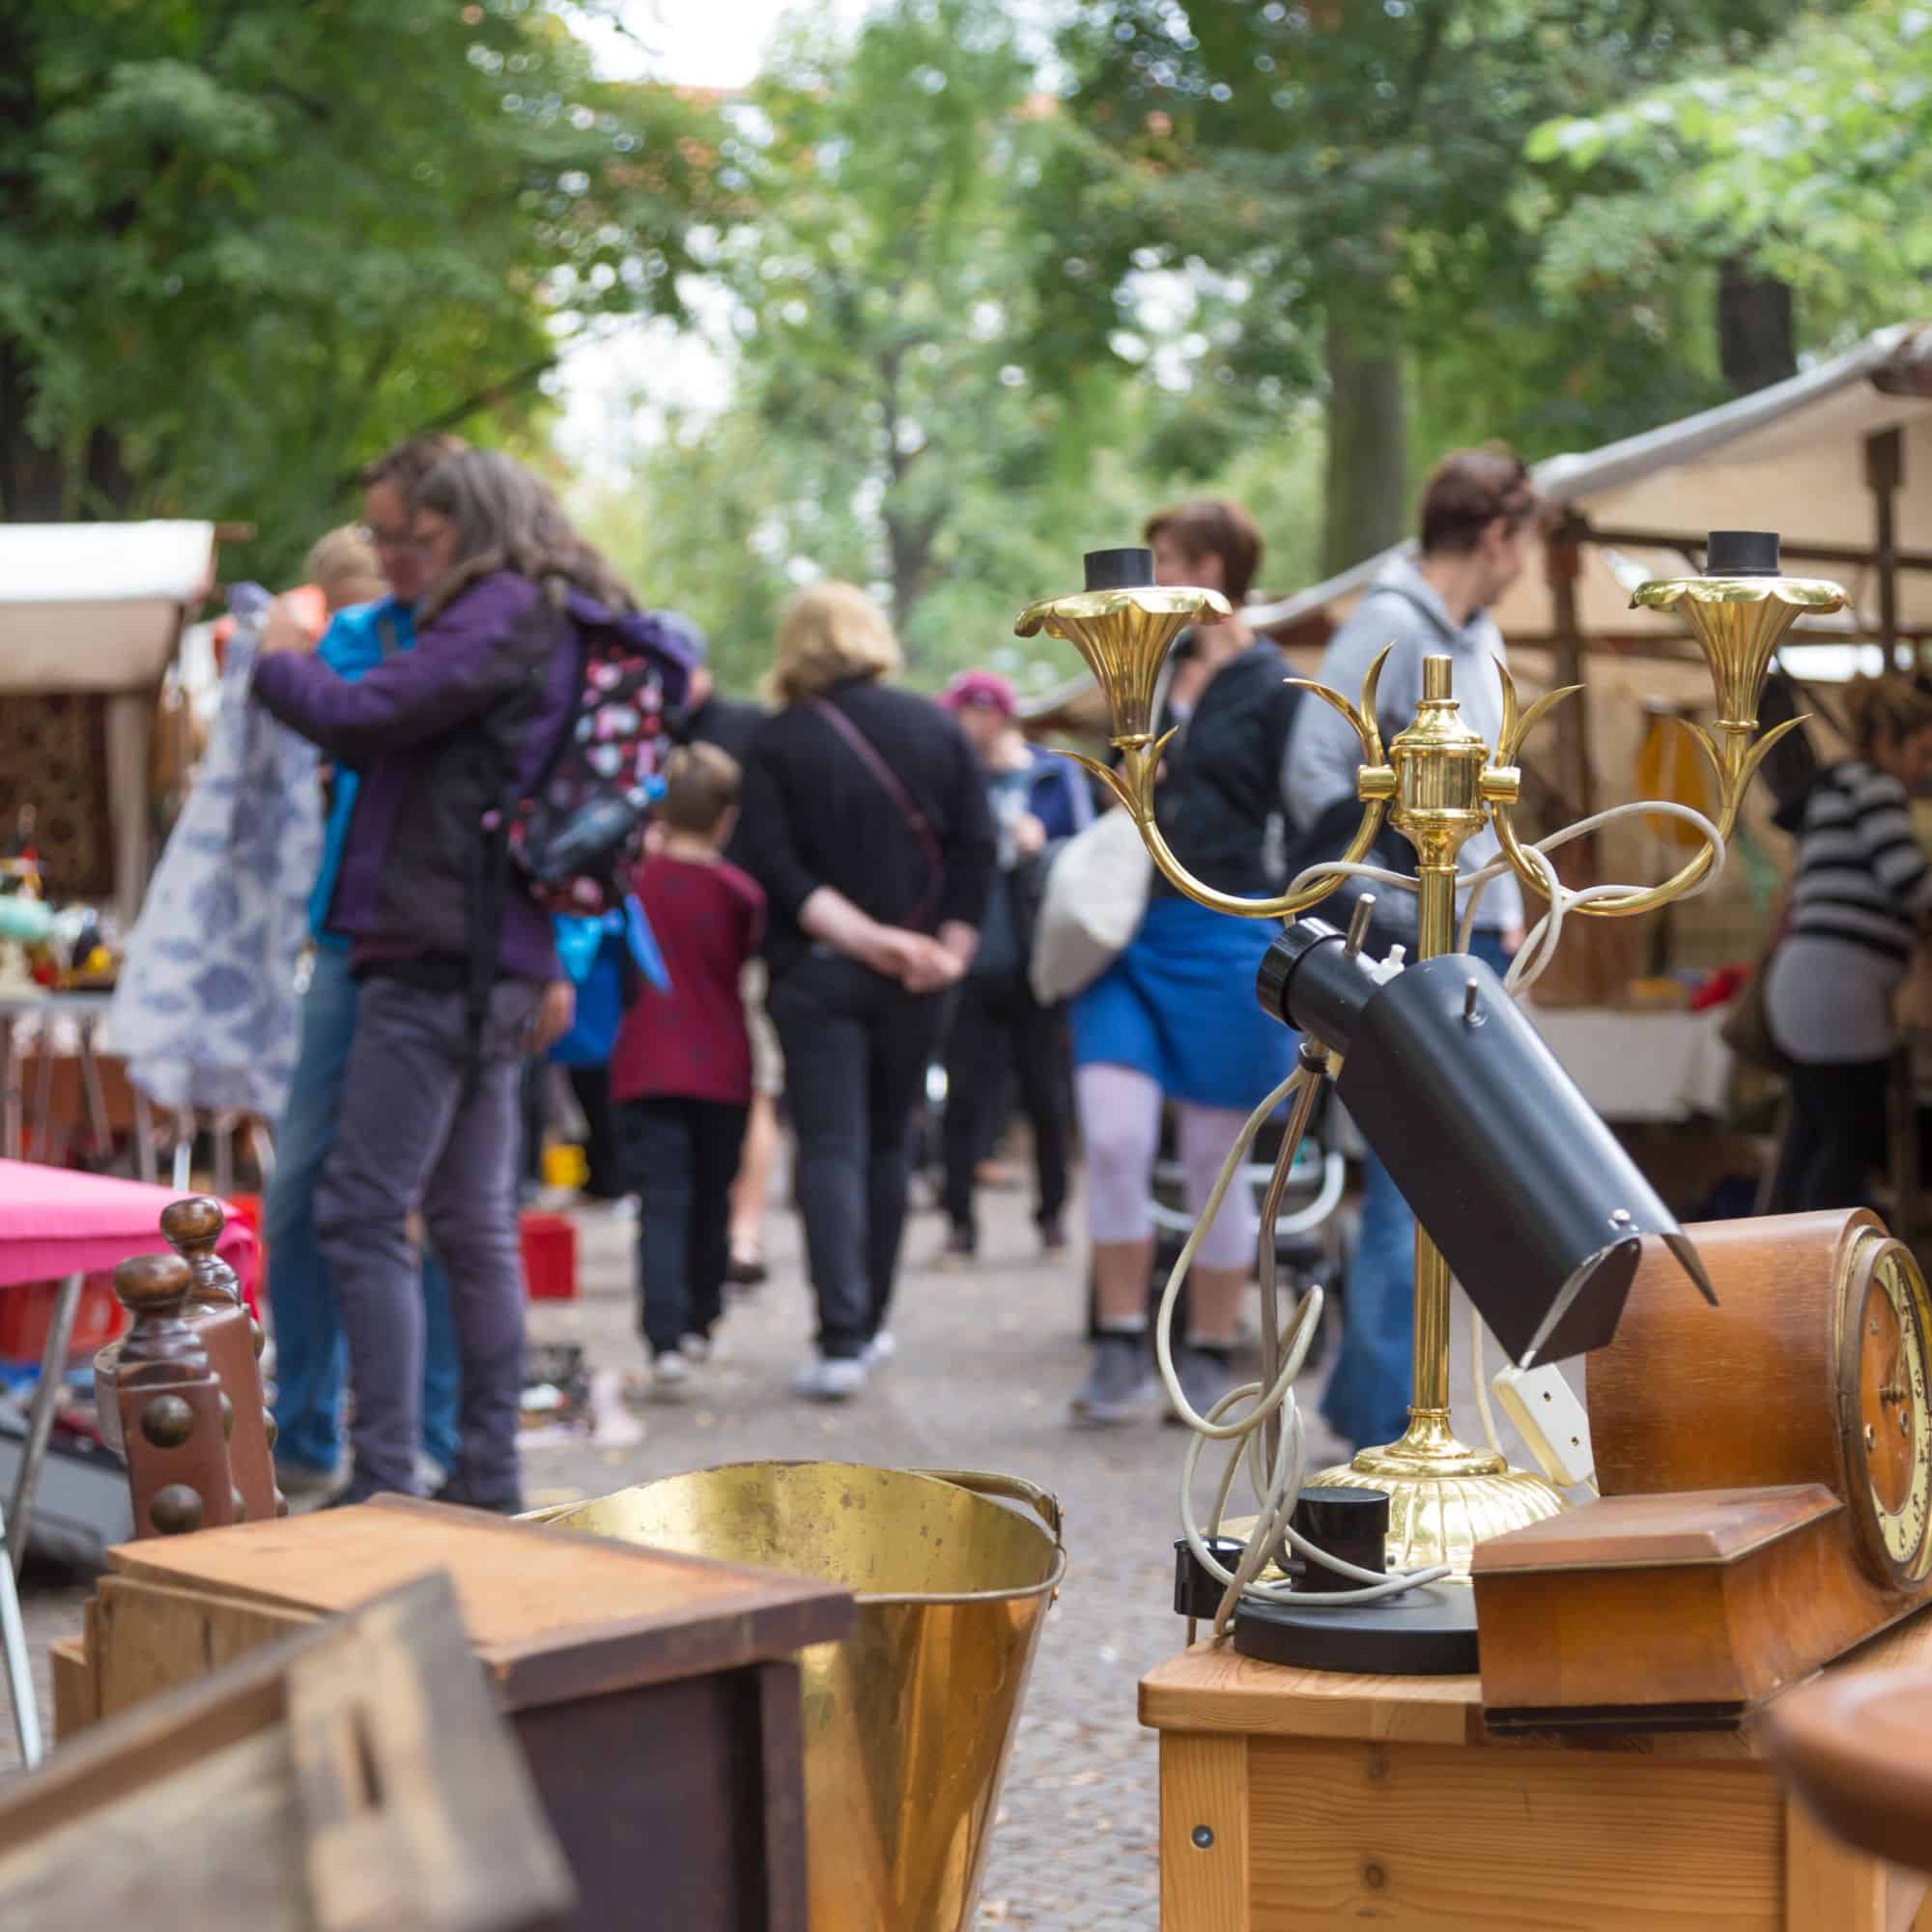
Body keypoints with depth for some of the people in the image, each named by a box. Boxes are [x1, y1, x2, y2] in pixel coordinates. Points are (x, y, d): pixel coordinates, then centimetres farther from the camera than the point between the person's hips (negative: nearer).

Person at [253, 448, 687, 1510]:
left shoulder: (504, 612, -9)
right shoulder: (572, 629, 19)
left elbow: (363, 717, -16)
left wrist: (265, 664, 2)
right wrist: (560, 964, 23)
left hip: (439, 951, -10)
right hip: (501, 963, 10)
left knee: (363, 1213, -9)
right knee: (473, 1222, 13)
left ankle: (383, 1481, -12)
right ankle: (487, 1475, 17)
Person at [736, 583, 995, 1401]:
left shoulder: (778, 741, -3)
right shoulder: (936, 729, 5)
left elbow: (773, 866, -13)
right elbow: (976, 848, -1)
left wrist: (860, 934, -14)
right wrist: (952, 948, -2)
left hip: (815, 972, -3)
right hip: (914, 983, 3)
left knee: (829, 1149, -4)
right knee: (888, 1142, 15)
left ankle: (842, 1340, -15)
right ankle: (869, 1324, 21)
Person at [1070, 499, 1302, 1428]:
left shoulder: (1271, 688, -3)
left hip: (1224, 940, -4)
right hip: (1127, 934, 4)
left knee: (1213, 1160, 4)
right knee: (1112, 1140, -9)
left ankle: (1207, 1360, 17)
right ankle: (1120, 1354, 0)